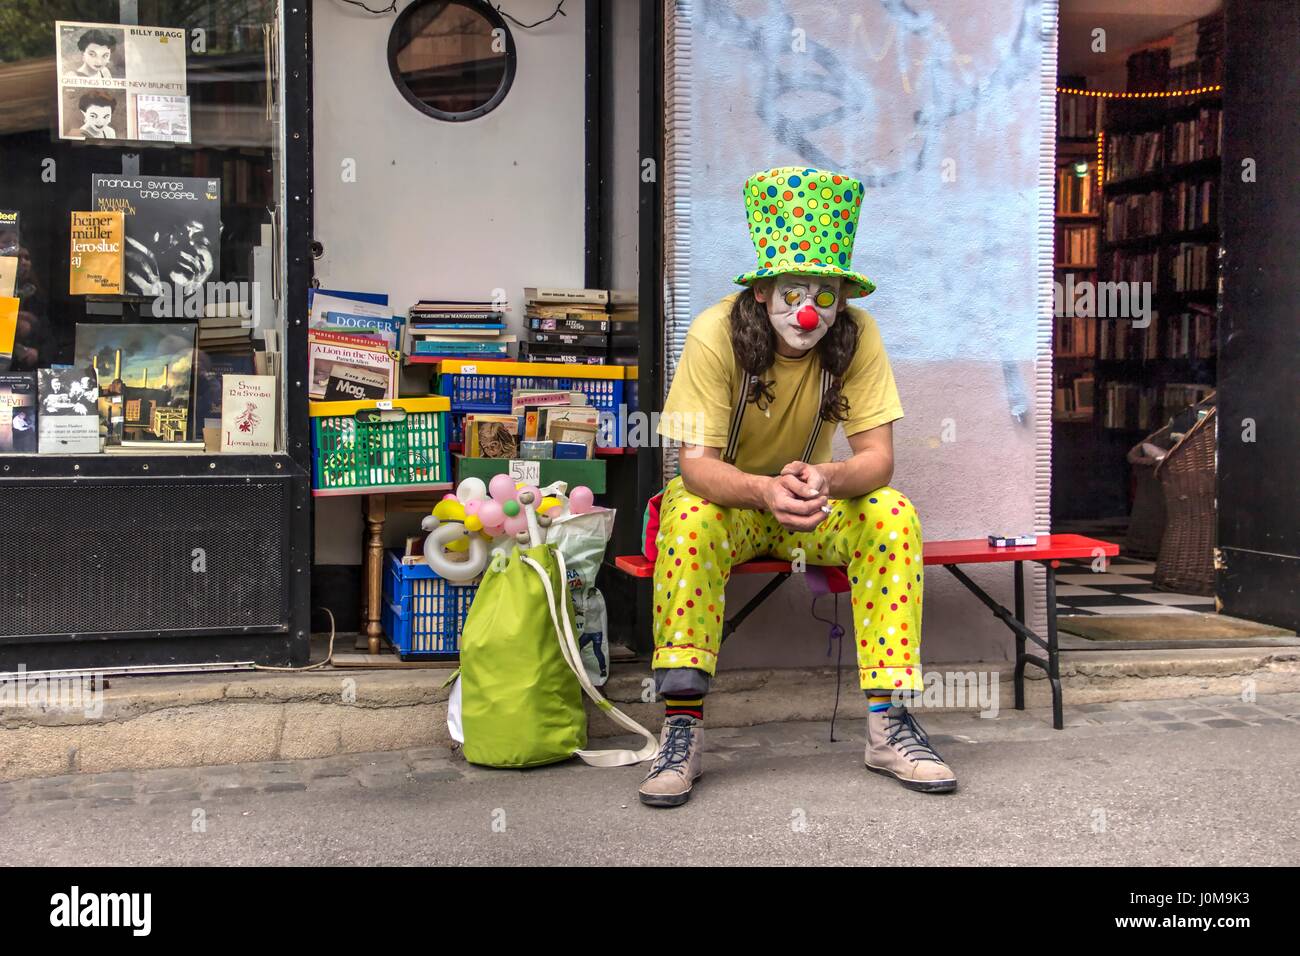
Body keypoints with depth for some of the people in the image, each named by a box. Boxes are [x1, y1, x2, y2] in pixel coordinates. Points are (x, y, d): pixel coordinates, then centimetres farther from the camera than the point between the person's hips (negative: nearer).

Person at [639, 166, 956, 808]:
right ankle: (682, 725, -31)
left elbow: (878, 459, -19)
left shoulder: (856, 335, -16)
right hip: (727, 497, -2)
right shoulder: (717, 333, -22)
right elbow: (696, 466, -27)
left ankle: (888, 721, -23)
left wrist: (826, 479, -43)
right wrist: (766, 491, -48)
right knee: (689, 515, -35)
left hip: (813, 504, 2)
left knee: (894, 513, -26)